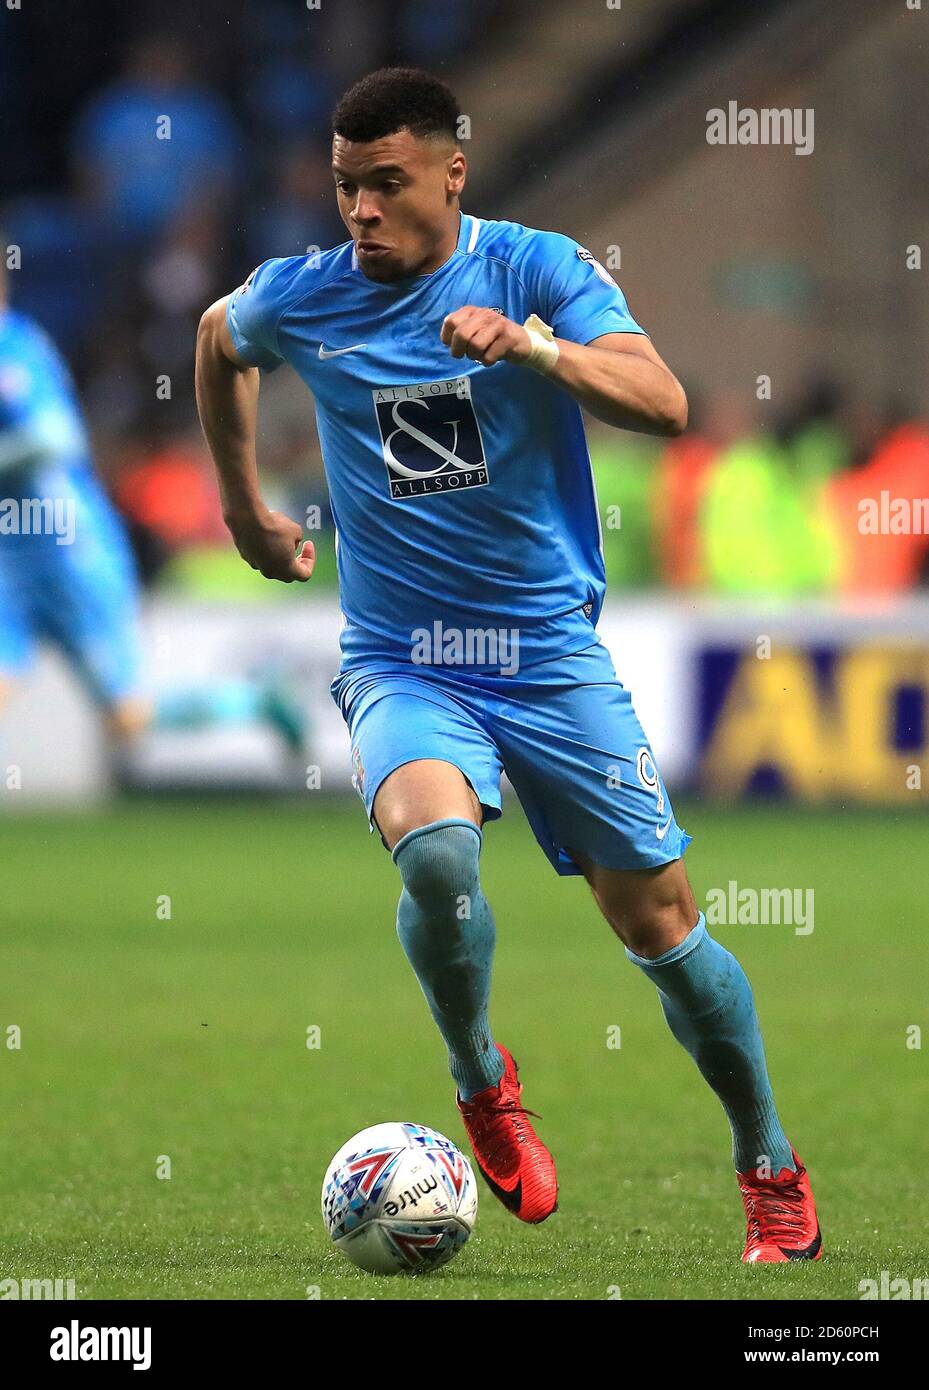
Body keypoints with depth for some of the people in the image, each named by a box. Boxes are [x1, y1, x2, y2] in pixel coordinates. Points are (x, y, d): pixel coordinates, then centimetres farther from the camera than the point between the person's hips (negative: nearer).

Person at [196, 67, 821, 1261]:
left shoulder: (538, 268, -8)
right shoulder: (301, 299, -2)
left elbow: (664, 405, -22)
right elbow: (218, 342, 23)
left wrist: (534, 346, -37)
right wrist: (244, 509, 28)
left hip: (551, 654, 0)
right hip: (401, 662, 0)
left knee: (658, 918, 0)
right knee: (436, 851, -30)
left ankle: (768, 1164, 20)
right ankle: (481, 1081, -2)